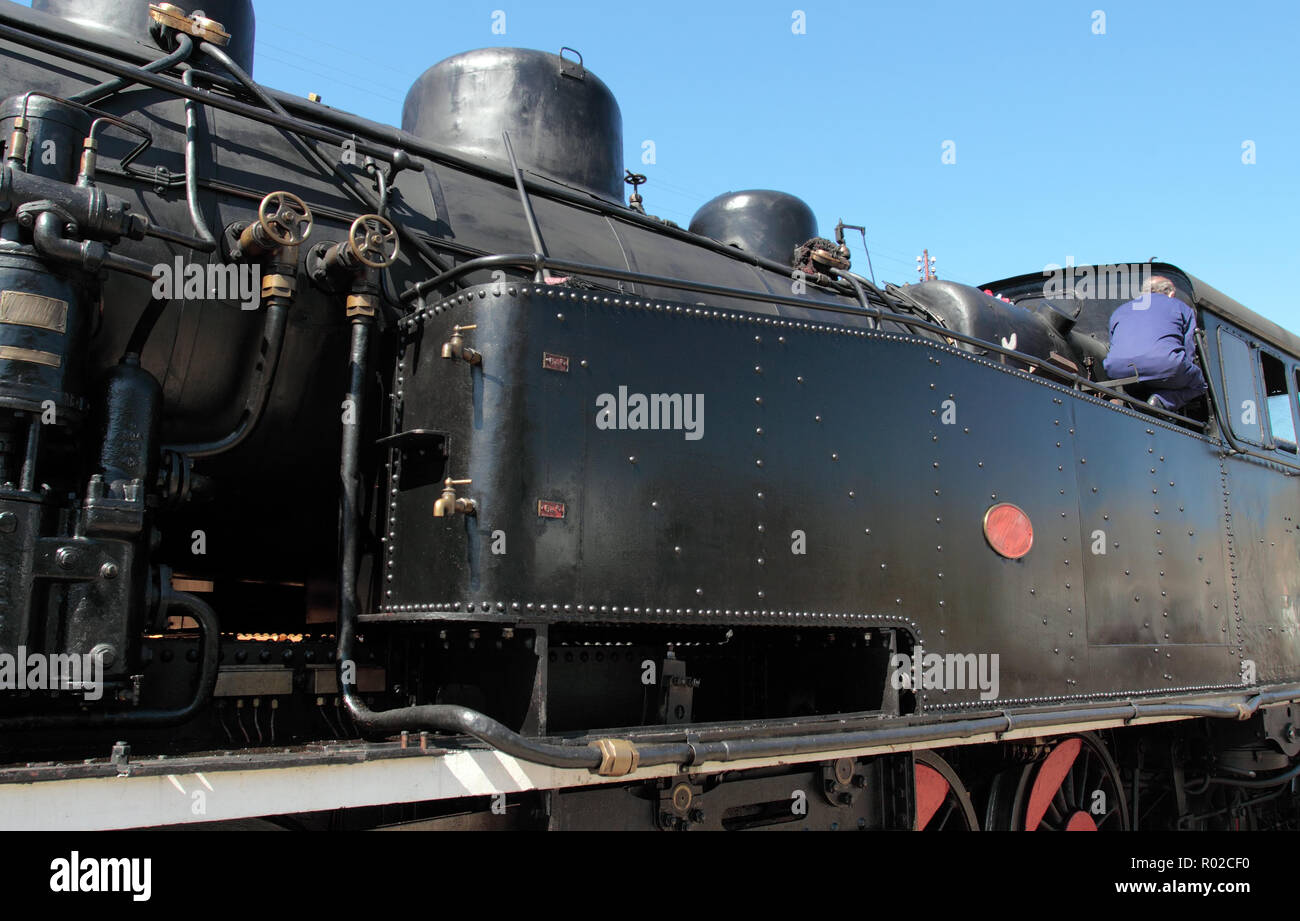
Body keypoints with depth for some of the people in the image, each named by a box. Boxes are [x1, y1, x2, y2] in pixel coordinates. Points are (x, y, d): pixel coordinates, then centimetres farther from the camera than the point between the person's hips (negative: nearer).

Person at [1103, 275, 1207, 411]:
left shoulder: (1119, 310, 35)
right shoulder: (1182, 307, 27)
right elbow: (1189, 353, 20)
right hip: (1164, 363, -3)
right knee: (1197, 384, 23)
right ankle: (1161, 401, -7)